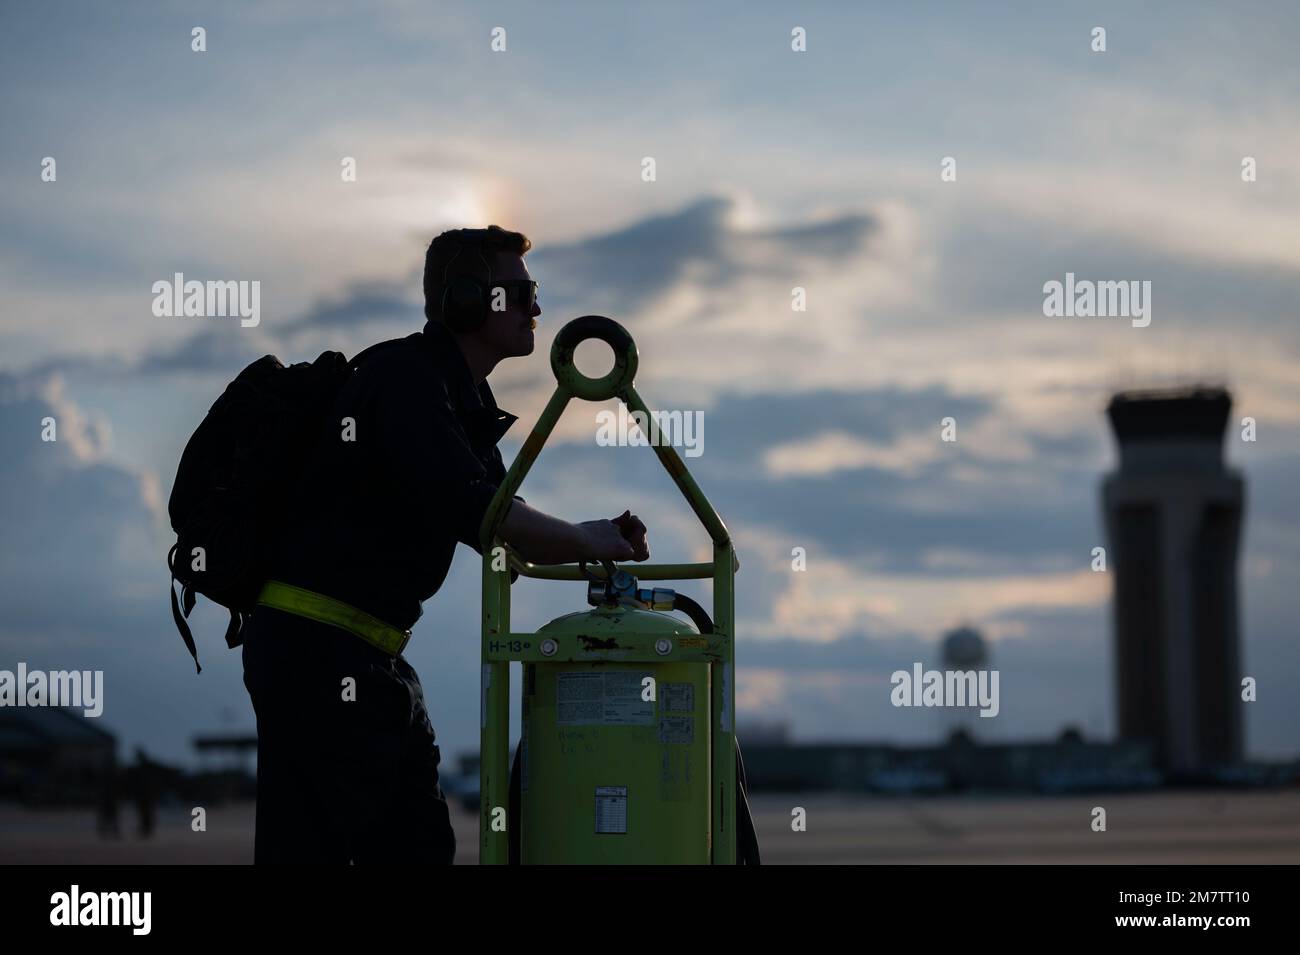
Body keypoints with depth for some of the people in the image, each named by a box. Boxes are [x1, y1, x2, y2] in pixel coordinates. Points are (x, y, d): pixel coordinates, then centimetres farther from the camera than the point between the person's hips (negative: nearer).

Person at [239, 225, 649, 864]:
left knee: (419, 844, 11)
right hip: (315, 649, -10)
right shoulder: (404, 375, -13)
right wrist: (579, 537, -11)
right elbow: (466, 509, -24)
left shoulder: (465, 402, 18)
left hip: (373, 660, 10)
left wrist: (599, 543, 1)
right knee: (313, 847, -10)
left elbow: (503, 527, 19)